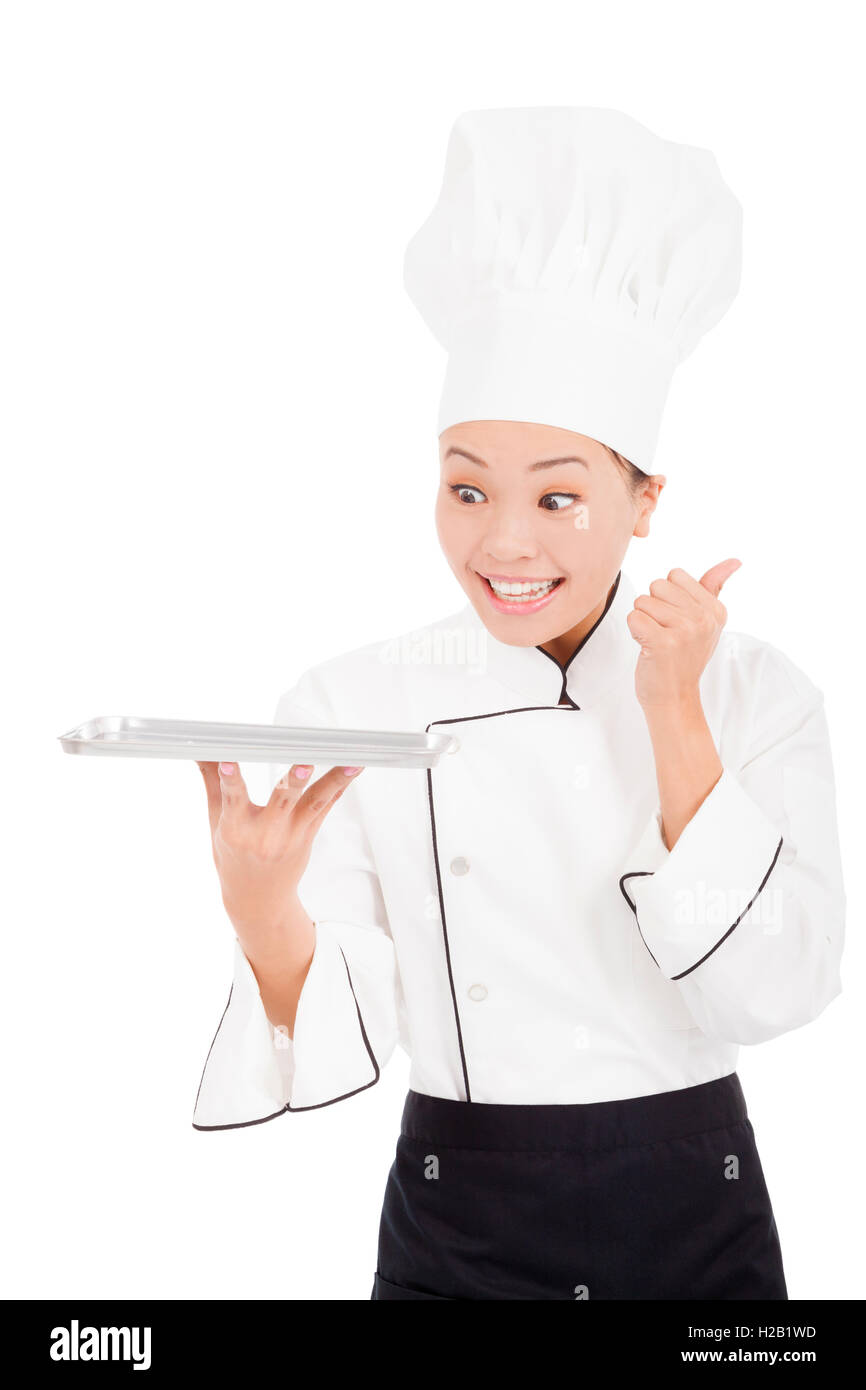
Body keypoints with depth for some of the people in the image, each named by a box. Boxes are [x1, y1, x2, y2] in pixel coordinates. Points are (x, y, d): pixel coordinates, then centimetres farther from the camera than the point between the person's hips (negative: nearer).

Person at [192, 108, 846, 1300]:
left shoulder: (757, 692, -8)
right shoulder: (347, 708, -11)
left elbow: (775, 994, -15)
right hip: (456, 1232, 0)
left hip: (698, 1215, 1)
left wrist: (678, 724, -21)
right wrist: (265, 910, -30)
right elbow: (350, 1033, -11)